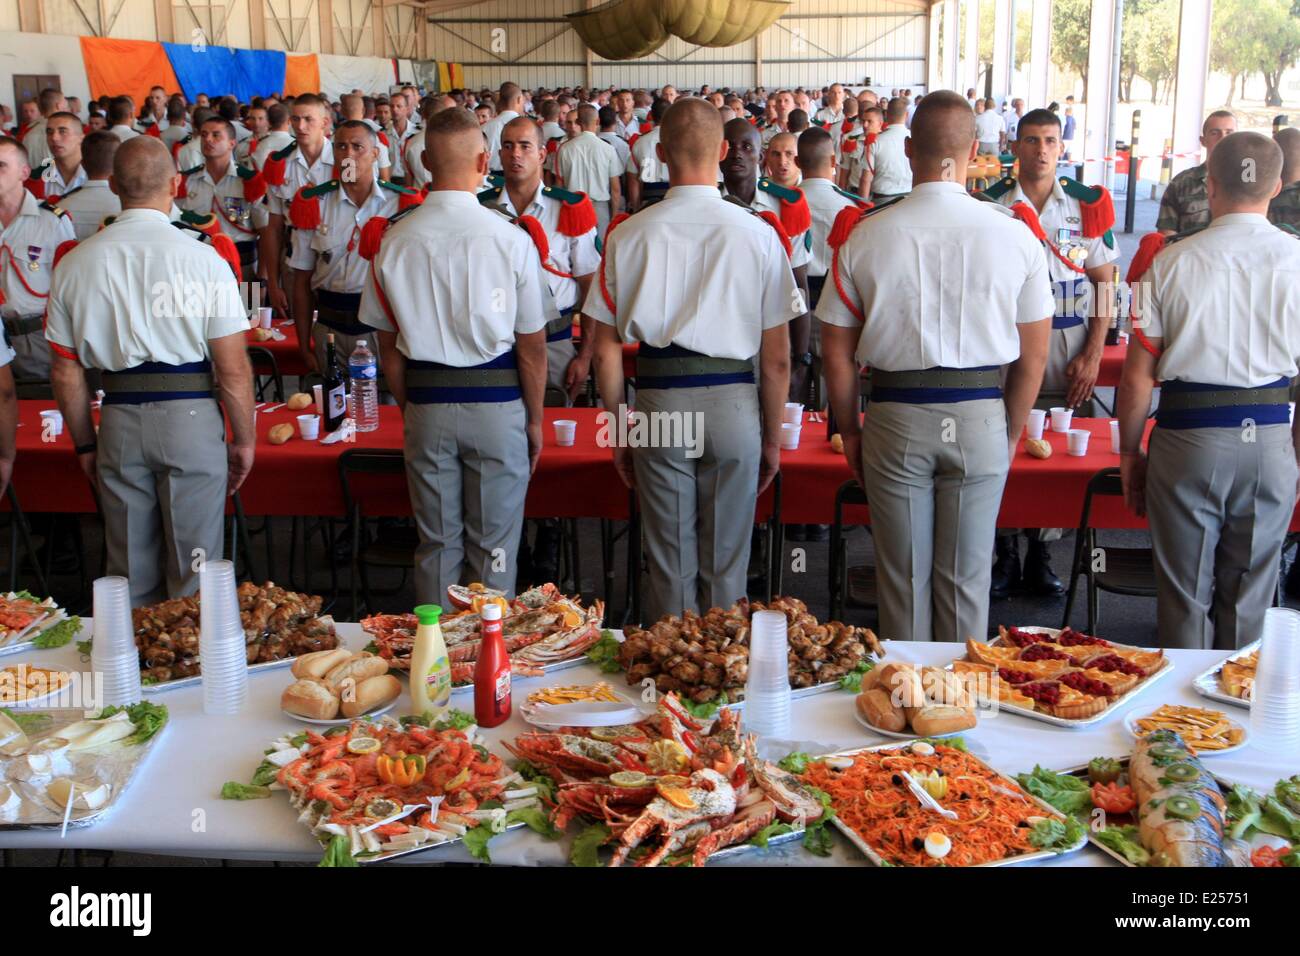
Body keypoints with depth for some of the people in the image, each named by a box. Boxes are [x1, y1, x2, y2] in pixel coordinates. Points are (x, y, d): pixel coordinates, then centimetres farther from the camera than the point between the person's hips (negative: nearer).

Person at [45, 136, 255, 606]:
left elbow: (67, 372, 5)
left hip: (119, 423, 4)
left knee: (129, 572, 15)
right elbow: (233, 368, -10)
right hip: (190, 417, -3)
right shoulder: (202, 259, -9)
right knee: (193, 568, 6)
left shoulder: (74, 264, 1)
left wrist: (85, 443, 16)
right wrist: (244, 439, 2)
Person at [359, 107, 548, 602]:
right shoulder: (511, 240, -12)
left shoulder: (394, 240, -4)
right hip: (497, 403, -2)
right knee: (493, 546, 8)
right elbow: (532, 346, -7)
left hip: (426, 405, 3)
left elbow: (389, 346, 3)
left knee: (436, 543, 13)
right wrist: (535, 419, 5)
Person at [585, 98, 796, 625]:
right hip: (734, 403, 0)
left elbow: (606, 350, 0)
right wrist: (772, 437, 10)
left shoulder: (628, 236, -3)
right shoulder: (758, 234, -5)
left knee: (669, 566, 12)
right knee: (726, 566, 12)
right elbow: (777, 359, -2)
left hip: (659, 403, 1)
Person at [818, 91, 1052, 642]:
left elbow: (837, 353, -1)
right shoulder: (1015, 237, -3)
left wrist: (850, 431, 11)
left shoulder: (865, 237, -5)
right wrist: (1010, 433, 15)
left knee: (903, 579, 11)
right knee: (967, 578, 11)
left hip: (896, 416, 0)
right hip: (980, 418, 1)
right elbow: (1033, 357, 2)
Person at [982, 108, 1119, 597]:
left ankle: (1041, 554, 18)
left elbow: (1104, 283, 5)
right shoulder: (990, 204, 3)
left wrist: (1093, 355, -4)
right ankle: (1006, 554, 16)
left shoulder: (1088, 204, 5)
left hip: (1068, 351, 1)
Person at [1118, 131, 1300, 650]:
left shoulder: (1171, 262, -7)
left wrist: (1129, 453, 6)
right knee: (1249, 598, 14)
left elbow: (1137, 377, -6)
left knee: (1185, 596, 11)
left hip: (1188, 436, -1)